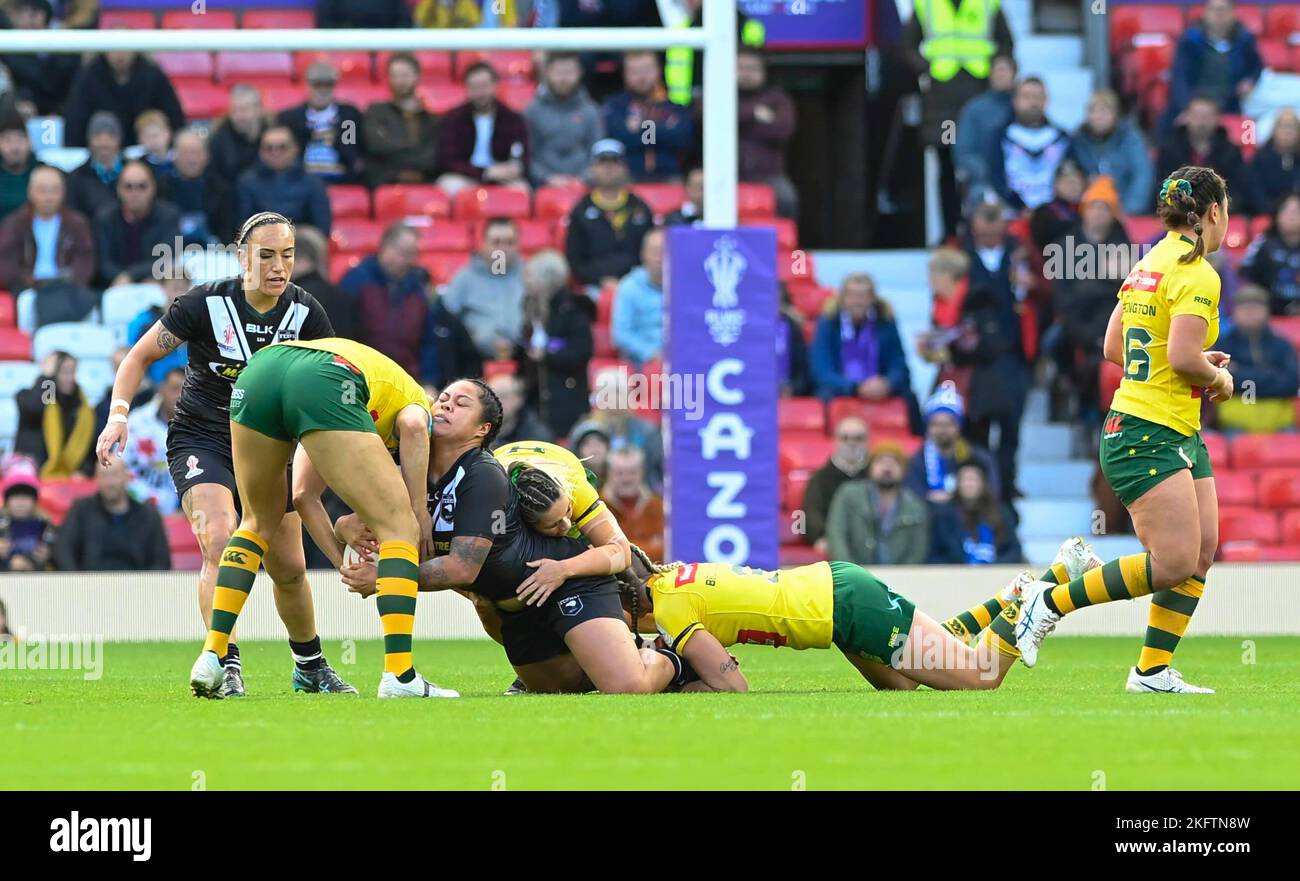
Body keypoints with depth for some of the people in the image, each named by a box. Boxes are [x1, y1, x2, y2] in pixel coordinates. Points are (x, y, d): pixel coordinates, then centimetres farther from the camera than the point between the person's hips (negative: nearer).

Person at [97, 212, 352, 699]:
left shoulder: (306, 314, -8)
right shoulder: (206, 303, -17)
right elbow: (141, 355, -7)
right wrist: (119, 414, -21)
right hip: (200, 439, -4)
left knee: (289, 567, 6)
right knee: (222, 542, -27)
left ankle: (310, 667, 29)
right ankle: (225, 666, -28)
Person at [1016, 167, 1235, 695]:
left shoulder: (1149, 265, 13)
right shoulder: (1196, 275, -15)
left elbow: (1114, 348, 17)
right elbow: (1184, 358, -25)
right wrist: (1219, 378, -4)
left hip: (1180, 437, 10)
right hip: (1148, 437, -10)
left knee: (1202, 553, 5)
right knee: (1174, 564, -14)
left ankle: (1153, 671, 5)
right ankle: (1050, 602, -3)